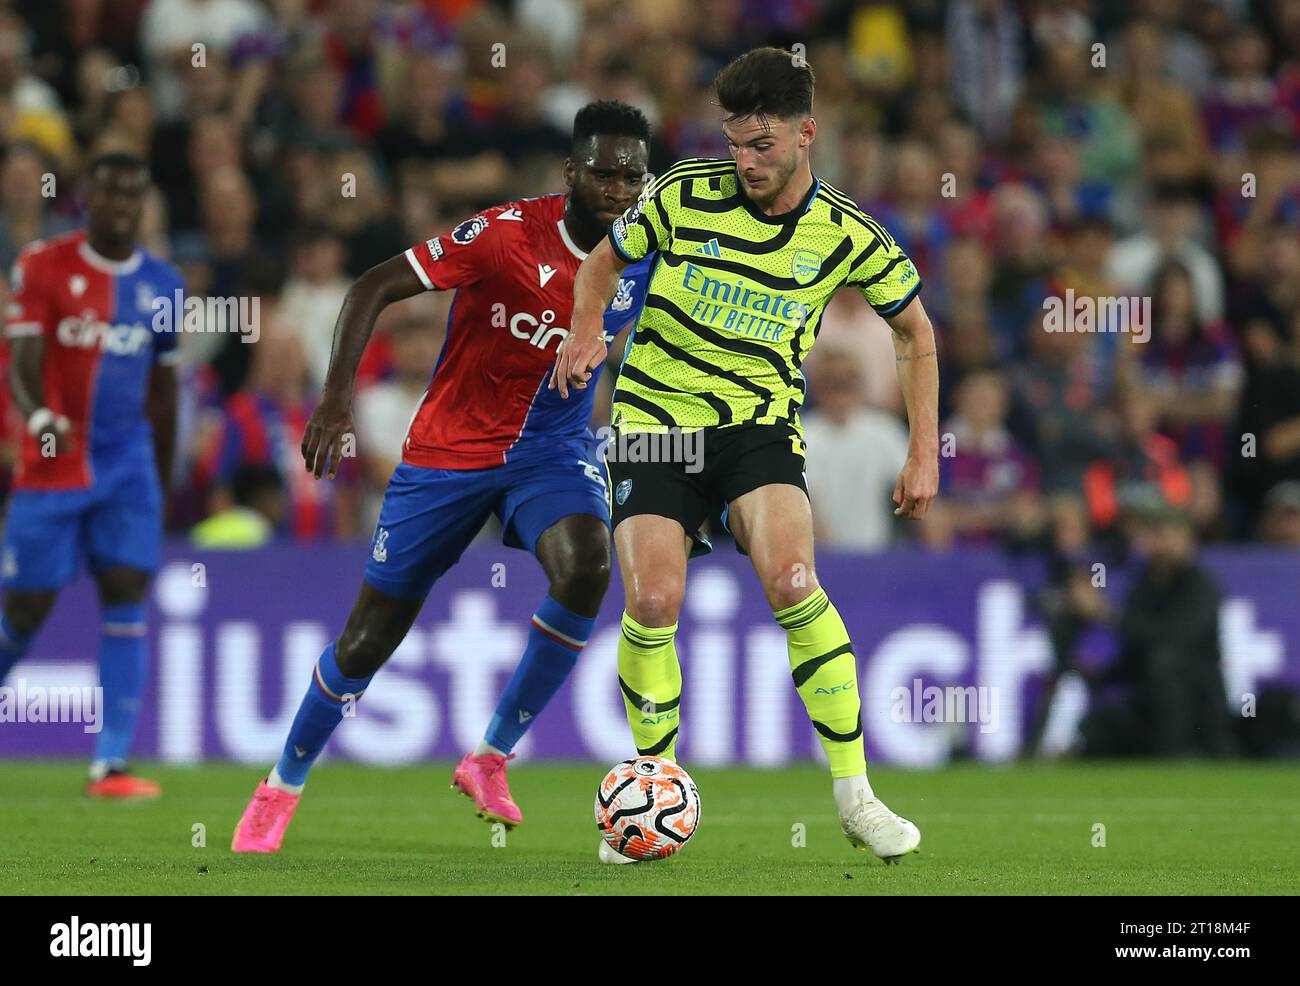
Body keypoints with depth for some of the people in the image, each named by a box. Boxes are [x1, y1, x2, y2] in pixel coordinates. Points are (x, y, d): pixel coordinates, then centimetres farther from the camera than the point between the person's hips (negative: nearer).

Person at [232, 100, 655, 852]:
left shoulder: (647, 258, -7)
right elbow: (376, 287, -21)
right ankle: (283, 787, 28)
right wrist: (339, 391, -33)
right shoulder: (509, 233, -22)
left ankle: (491, 759, -10)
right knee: (371, 639, 3)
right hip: (451, 447, -3)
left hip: (553, 443, 3)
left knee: (587, 568, -29)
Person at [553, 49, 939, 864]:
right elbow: (605, 261, 13)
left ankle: (855, 796, -16)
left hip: (760, 423, -1)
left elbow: (916, 332, 11)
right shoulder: (687, 194, -5)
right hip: (654, 420, 1)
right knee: (653, 601, -18)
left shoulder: (846, 234, -4)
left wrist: (924, 454, 5)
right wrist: (587, 333, -8)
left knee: (790, 581, -26)